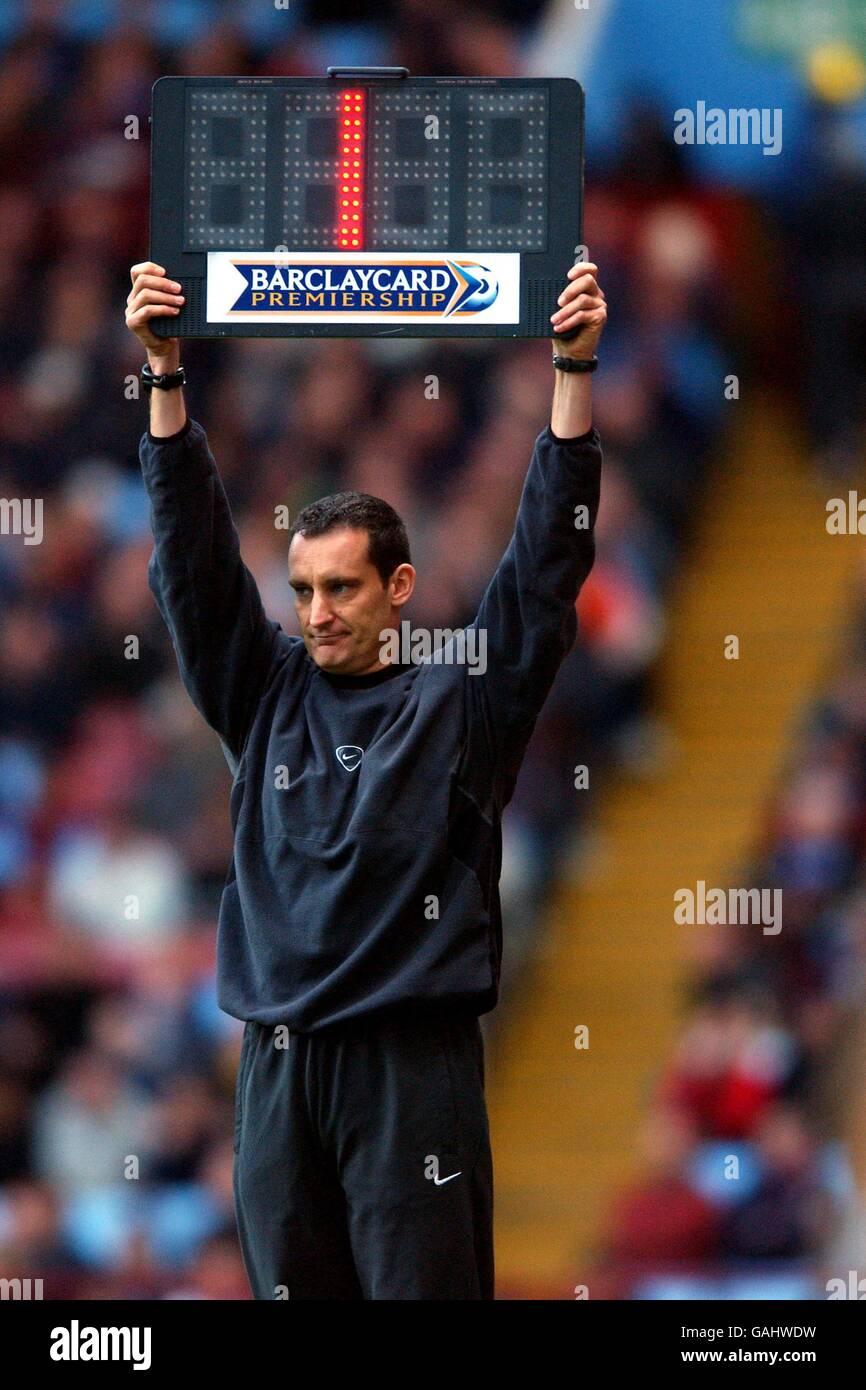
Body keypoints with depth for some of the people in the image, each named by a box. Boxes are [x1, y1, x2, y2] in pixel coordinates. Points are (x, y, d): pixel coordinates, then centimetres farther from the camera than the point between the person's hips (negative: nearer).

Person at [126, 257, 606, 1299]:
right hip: (280, 1064, 4)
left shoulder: (459, 700, 4)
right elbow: (194, 557, 8)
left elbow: (548, 559, -2)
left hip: (413, 1058, -4)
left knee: (424, 1288, -6)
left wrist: (573, 371, -9)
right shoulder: (265, 697, 12)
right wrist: (164, 372, 0)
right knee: (291, 1289, 5)